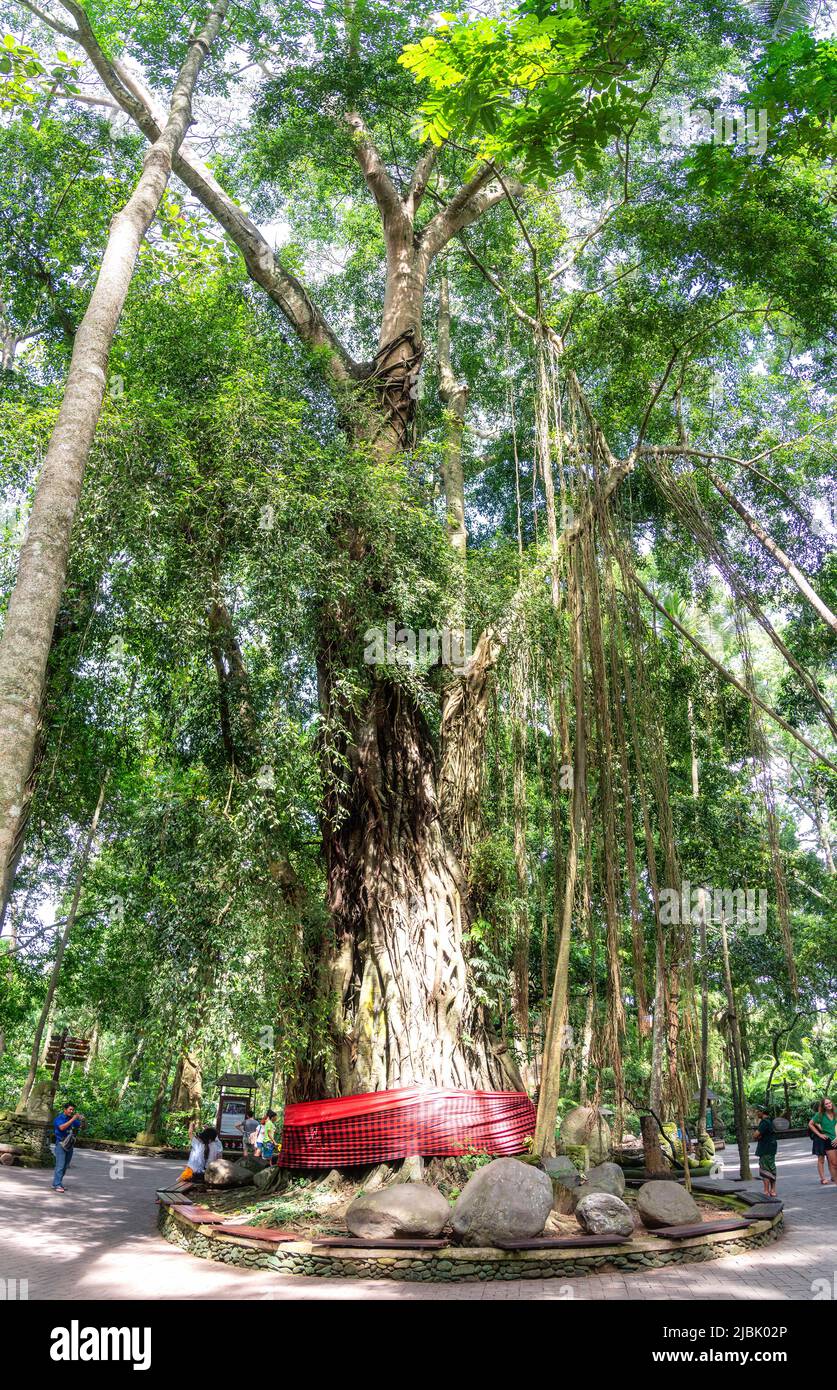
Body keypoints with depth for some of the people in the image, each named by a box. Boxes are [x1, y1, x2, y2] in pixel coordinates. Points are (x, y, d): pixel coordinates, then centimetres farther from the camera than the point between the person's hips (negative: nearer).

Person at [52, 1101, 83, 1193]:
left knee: (65, 1166, 8)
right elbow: (62, 1127, -25)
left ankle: (58, 1183, 16)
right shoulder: (59, 1118, -6)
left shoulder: (72, 1119, 10)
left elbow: (82, 1127, 10)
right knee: (60, 1165, -12)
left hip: (70, 1145, 6)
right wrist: (73, 1119, -28)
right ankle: (57, 1185, -11)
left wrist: (82, 1120, -11)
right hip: (61, 1144, -6)